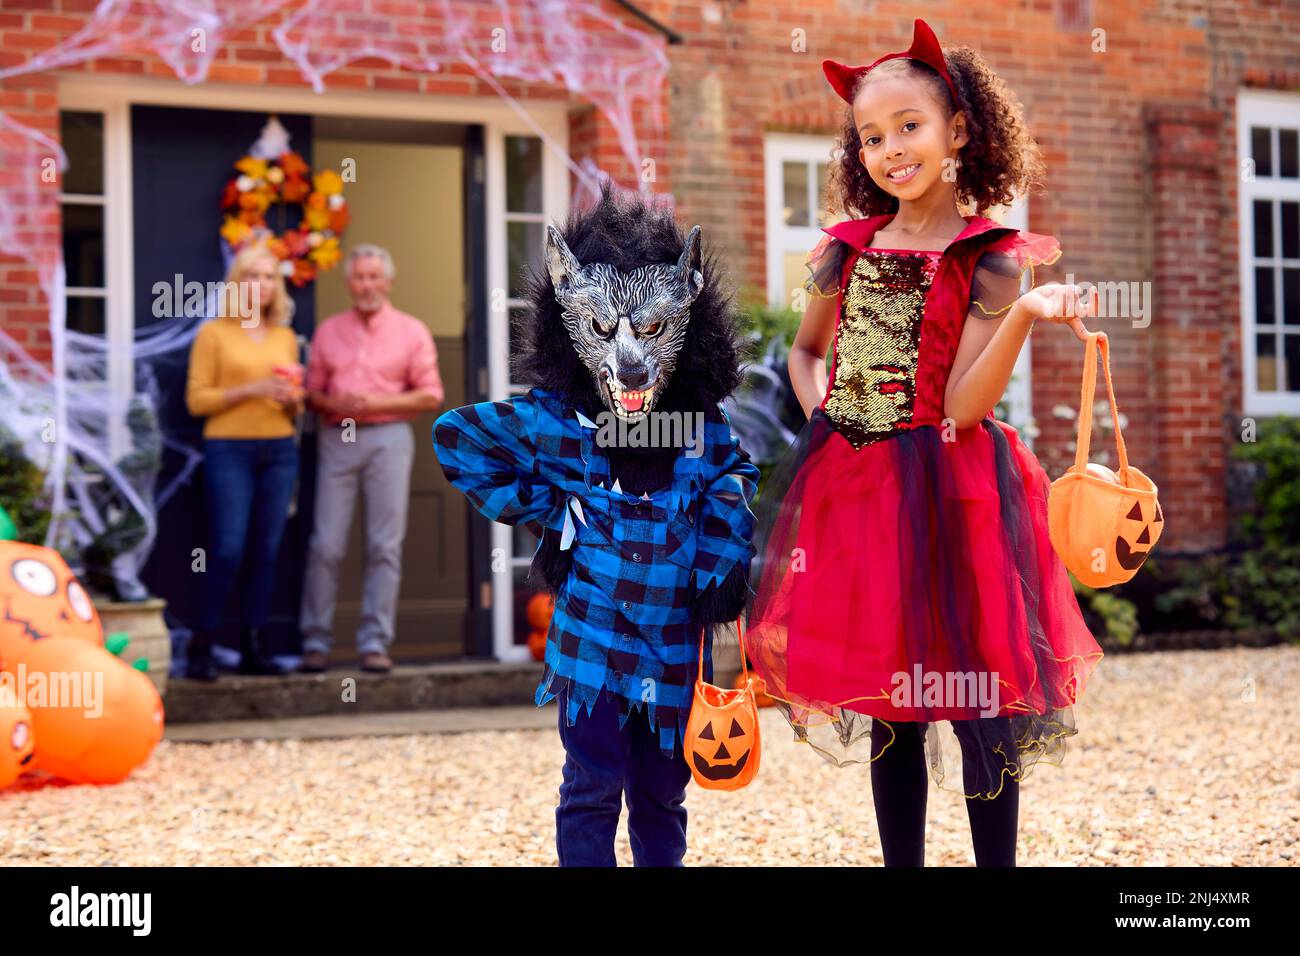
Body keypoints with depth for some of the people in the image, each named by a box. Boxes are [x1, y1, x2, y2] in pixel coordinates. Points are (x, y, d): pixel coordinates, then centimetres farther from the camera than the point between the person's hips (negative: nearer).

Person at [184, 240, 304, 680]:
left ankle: (252, 647, 7)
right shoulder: (214, 332, 3)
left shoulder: (285, 336, 16)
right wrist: (249, 390, -14)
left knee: (266, 550, 2)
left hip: (279, 450, 5)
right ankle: (201, 645, -3)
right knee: (228, 548, -11)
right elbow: (196, 399, -3)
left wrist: (293, 401, -1)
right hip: (229, 450, -4)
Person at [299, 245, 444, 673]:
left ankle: (375, 642, 1)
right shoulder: (329, 331, 15)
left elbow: (430, 395, 2)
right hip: (337, 440, 2)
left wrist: (377, 402, -9)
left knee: (384, 545, -3)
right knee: (325, 544, -3)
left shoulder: (411, 332, 7)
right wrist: (333, 403, -8)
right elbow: (312, 391, 14)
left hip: (387, 438, -2)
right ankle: (315, 642, 2)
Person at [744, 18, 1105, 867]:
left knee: (971, 687, -3)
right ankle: (901, 863, 19)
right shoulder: (851, 248, 7)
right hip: (853, 491, 4)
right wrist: (822, 413, 5)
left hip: (946, 492, -4)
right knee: (884, 694, 10)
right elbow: (806, 351, 25)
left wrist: (1024, 314, -27)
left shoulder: (990, 258, -6)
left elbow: (962, 408, -14)